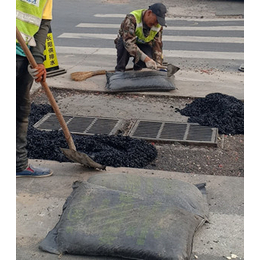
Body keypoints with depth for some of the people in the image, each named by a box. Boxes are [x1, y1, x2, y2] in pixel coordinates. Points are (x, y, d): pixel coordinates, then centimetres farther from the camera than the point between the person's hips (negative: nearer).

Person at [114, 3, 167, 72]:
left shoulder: (158, 26, -14)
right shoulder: (131, 19, -33)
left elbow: (157, 46, -9)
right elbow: (129, 43, -44)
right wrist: (146, 59, -52)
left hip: (143, 45, 3)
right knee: (123, 43, -39)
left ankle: (138, 68, 5)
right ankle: (119, 70, -19)